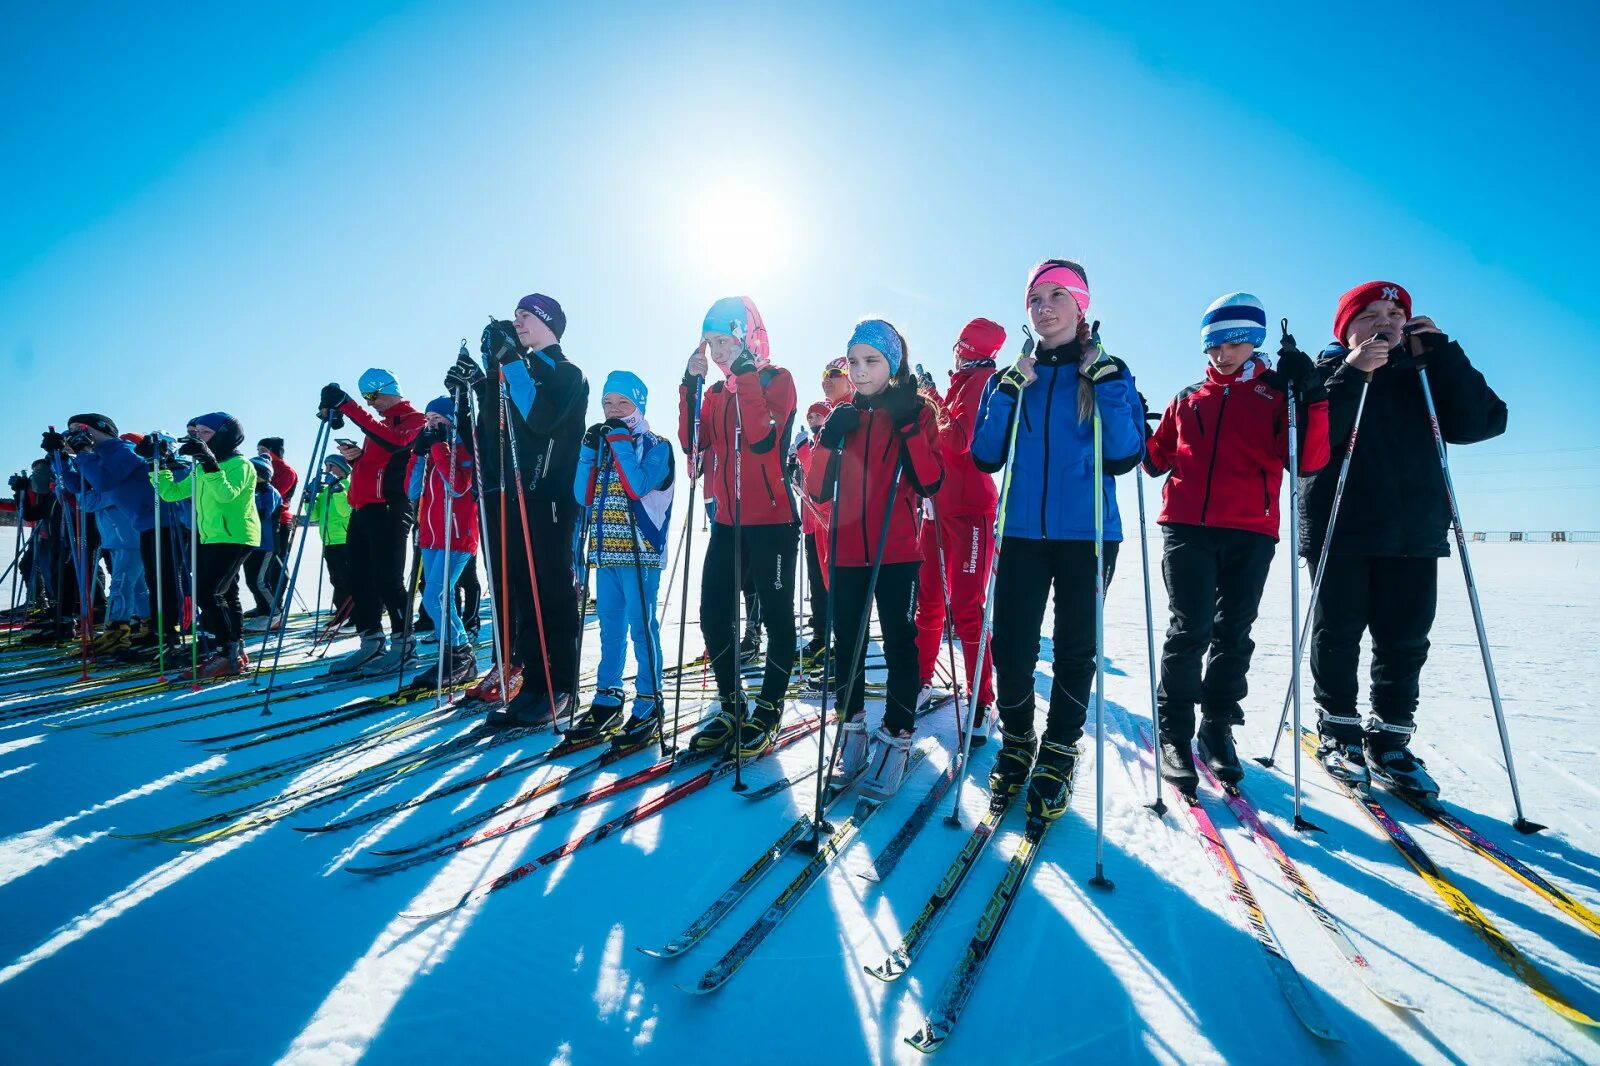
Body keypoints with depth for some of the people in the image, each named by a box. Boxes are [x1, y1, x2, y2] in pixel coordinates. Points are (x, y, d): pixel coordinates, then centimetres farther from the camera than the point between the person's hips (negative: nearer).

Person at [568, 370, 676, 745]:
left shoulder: (655, 446, -2)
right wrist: (589, 451, -2)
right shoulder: (601, 443, 15)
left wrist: (620, 441, -15)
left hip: (639, 552, -6)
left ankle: (648, 708, 5)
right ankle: (606, 702, 23)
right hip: (606, 551, 6)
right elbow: (584, 497, 7)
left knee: (642, 627, -3)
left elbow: (638, 486, -20)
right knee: (610, 627, 13)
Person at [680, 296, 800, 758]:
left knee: (777, 614, 3)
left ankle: (767, 712, 15)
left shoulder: (777, 379, -4)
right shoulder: (716, 392, 15)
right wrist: (690, 386, -4)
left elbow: (762, 437, -21)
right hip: (728, 519, 7)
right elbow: (693, 442, 1)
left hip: (773, 519, -6)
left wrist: (745, 375, -18)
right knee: (713, 613, 5)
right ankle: (731, 706, 21)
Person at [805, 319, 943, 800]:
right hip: (847, 552, 4)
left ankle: (895, 740, 11)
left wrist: (911, 427, -18)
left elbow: (929, 483, -11)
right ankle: (853, 731, 26)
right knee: (847, 643, 10)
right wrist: (829, 440, -11)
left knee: (899, 642, -1)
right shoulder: (841, 414, 10)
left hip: (896, 552, -3)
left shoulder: (917, 412, 1)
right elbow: (816, 489, 3)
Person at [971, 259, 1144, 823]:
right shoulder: (1012, 376, 11)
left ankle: (1058, 755, 22)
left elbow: (1125, 456, -5)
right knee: (1011, 644, -2)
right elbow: (986, 457, 1)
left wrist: (1108, 386, -13)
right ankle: (1016, 741, 22)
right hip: (1023, 530, 1)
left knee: (1075, 646, 6)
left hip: (1088, 532, -1)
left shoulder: (1109, 372, 6)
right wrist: (1007, 394, -9)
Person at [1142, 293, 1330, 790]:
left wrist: (1308, 395, -13)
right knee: (1191, 629, -8)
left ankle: (1217, 729, 22)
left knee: (1233, 634, 7)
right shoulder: (1188, 399, 17)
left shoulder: (1278, 394, 11)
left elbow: (1308, 461, -3)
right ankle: (1174, 733, 3)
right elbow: (1156, 460, 19)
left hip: (1250, 534, 0)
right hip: (1187, 528, 0)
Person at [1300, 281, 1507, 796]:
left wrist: (1439, 351, -5)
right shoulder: (1325, 375, 2)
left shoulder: (1424, 375, 15)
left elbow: (1481, 421, -2)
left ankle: (1389, 743, 17)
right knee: (1337, 636, 3)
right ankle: (1338, 732, 17)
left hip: (1415, 531, 4)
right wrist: (1351, 377, -19)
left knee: (1405, 642, 5)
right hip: (1341, 531, -3)